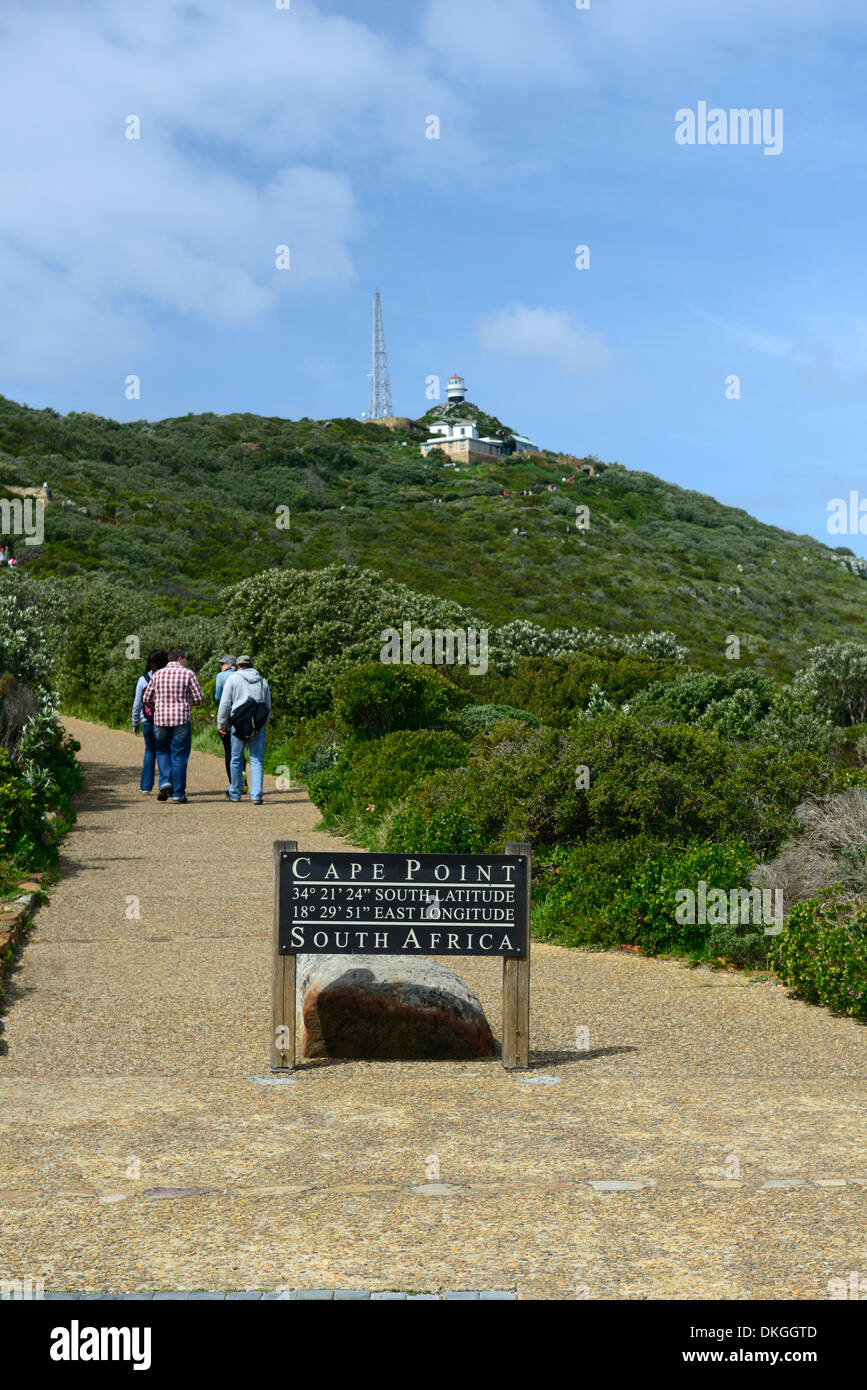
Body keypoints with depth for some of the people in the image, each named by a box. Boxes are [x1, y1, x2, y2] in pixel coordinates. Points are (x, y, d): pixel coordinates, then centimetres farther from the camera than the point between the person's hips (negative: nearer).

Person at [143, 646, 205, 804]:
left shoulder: (157, 674, 7)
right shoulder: (188, 674, -3)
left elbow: (146, 699, 10)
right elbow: (199, 699, -3)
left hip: (160, 720, 2)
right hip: (181, 720, -2)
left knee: (162, 751, 20)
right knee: (179, 756, 3)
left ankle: (165, 782, -1)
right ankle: (178, 794, 5)